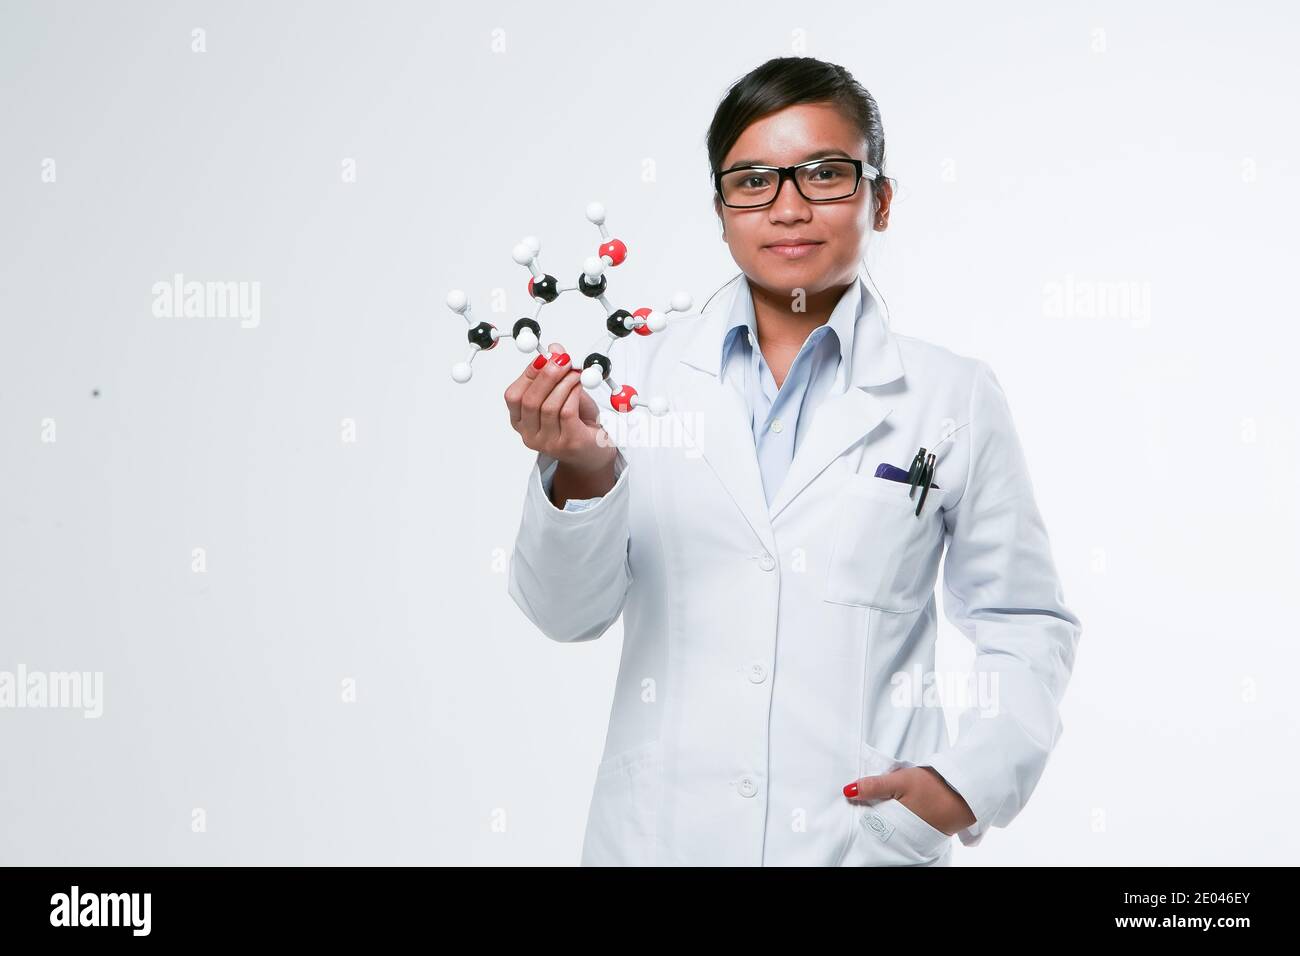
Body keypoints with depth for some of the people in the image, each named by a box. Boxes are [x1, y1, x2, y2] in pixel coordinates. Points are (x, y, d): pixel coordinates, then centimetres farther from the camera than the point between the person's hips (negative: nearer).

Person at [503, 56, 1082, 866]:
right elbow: (570, 613, -3)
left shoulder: (954, 397, -2)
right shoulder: (648, 372, -2)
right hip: (662, 833, 1)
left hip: (867, 834, -1)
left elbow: (1026, 627, 4)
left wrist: (970, 783, -10)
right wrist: (580, 473, -20)